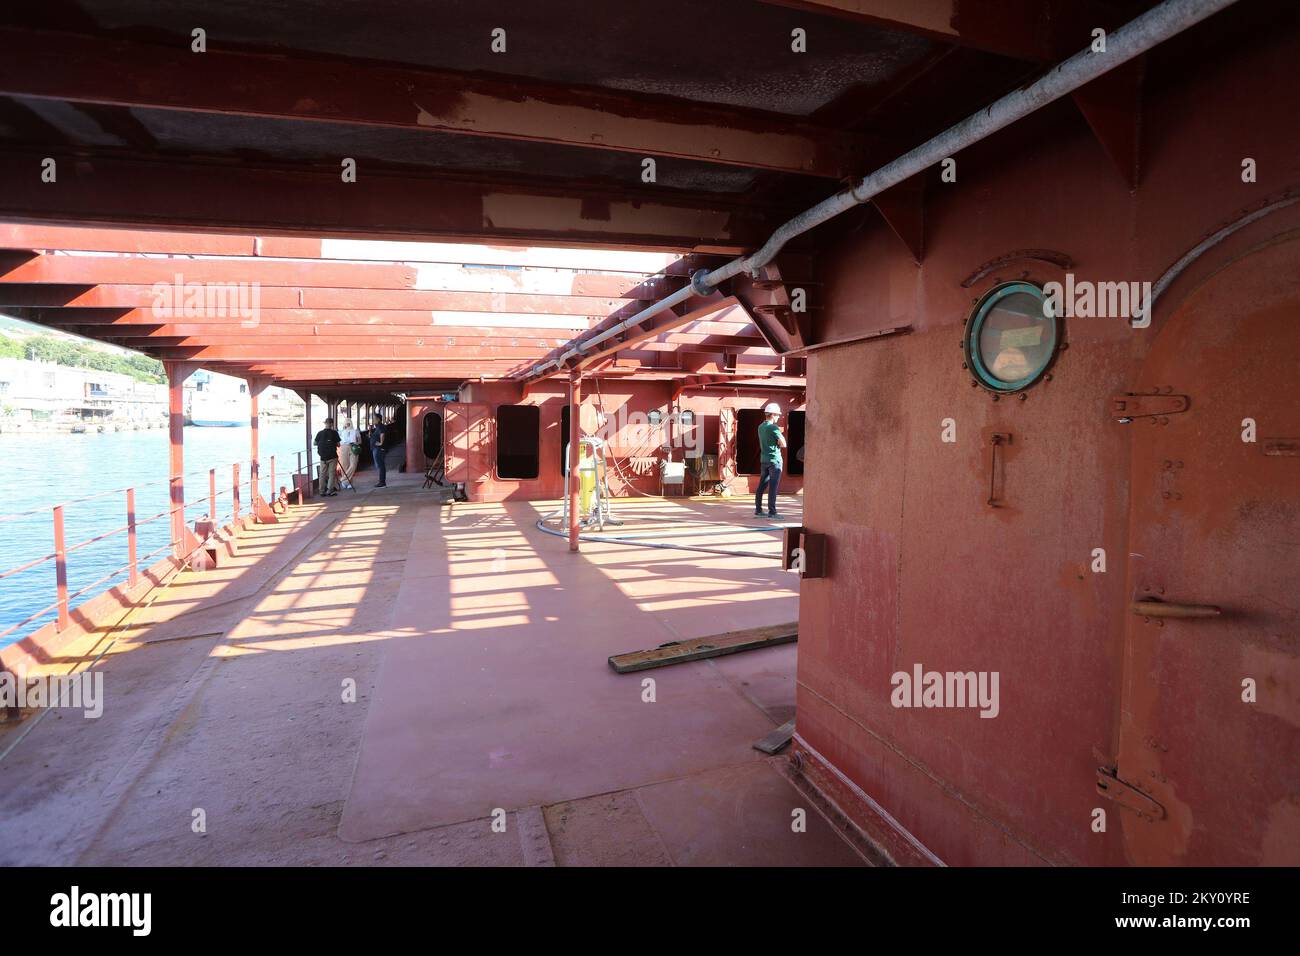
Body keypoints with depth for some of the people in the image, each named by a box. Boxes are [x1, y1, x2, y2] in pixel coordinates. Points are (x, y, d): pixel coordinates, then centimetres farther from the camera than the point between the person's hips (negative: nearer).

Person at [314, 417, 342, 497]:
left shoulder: (320, 433, 0)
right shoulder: (334, 433, -9)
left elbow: (315, 443, 8)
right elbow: (338, 445, -6)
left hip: (323, 457, 3)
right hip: (332, 457, -3)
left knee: (322, 474, 10)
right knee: (332, 474, 3)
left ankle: (322, 492, 12)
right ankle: (329, 491, -1)